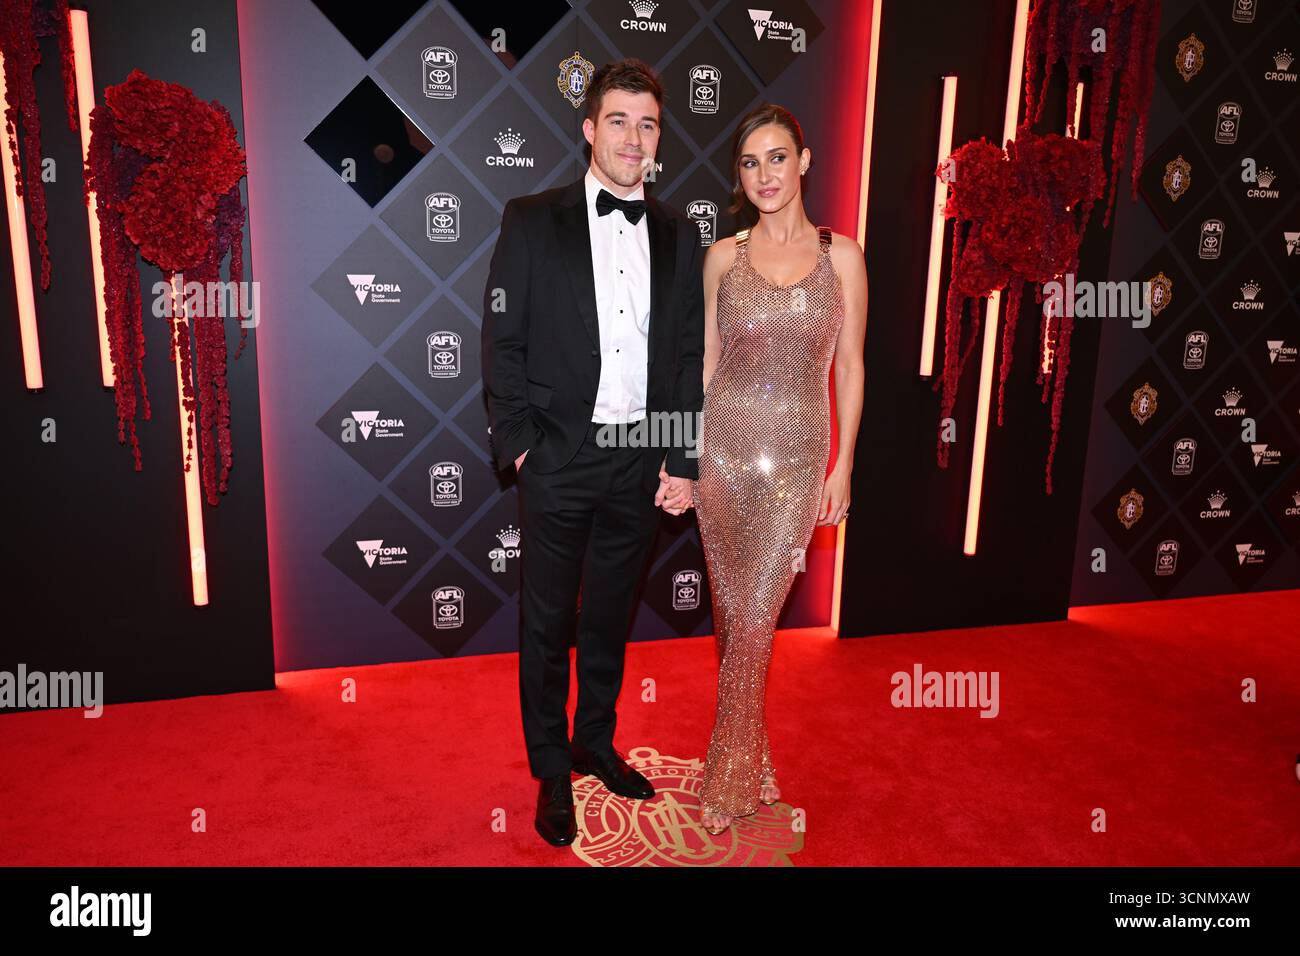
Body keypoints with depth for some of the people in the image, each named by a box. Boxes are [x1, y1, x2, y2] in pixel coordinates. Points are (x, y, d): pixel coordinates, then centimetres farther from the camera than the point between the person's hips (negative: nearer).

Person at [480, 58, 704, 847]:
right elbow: (503, 342, -2)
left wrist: (683, 460, 1)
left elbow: (690, 353, 6)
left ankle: (596, 743, 37)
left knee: (611, 617, 16)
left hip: (643, 461, 3)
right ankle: (551, 772, 27)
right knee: (548, 622, 9)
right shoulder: (532, 222, -1)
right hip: (560, 457, -2)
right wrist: (519, 445, -8)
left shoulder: (679, 234, 7)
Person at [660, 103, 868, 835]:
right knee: (733, 612, 8)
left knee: (754, 618, -3)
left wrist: (843, 466, -1)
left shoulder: (841, 254, 3)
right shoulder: (724, 257, 5)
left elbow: (850, 366, 3)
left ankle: (731, 777, 17)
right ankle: (748, 761, 28)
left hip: (796, 457, -1)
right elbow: (706, 361, 7)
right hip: (722, 446, 2)